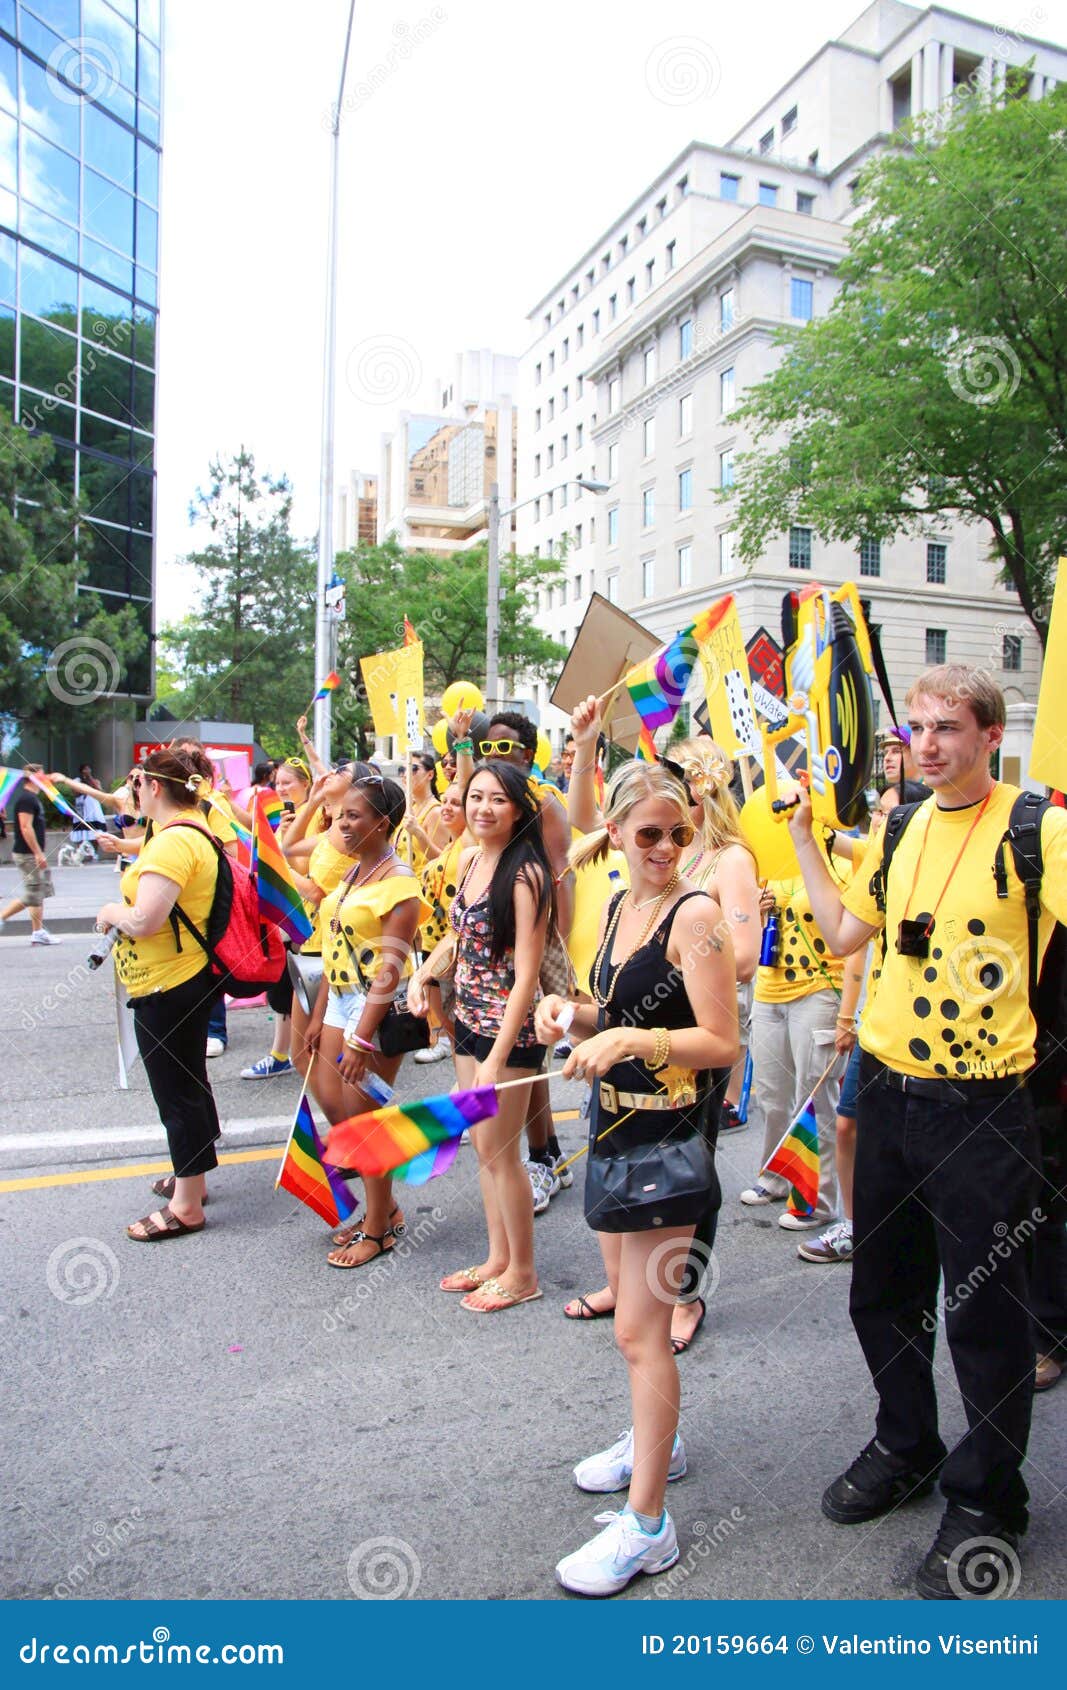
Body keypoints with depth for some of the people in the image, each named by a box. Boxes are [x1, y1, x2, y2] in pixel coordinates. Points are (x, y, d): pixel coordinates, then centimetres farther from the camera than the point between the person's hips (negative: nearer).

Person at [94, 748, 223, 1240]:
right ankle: (189, 1176, 38)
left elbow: (144, 921, -31)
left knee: (177, 1090, 0)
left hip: (167, 987, -10)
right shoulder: (196, 832, 9)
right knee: (187, 1083, 22)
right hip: (189, 978, 10)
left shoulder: (173, 842, -24)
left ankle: (185, 1206, 13)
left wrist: (111, 912, -12)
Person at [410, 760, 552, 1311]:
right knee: (483, 1147, 17)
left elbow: (526, 973, -21)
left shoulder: (525, 873, -19)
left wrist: (497, 1058, -23)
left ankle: (522, 1272, 23)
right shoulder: (469, 860, 5)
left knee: (499, 1153, 4)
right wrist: (423, 973, 5)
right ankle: (498, 1258, 33)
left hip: (508, 1028, -8)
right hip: (469, 1020, 8)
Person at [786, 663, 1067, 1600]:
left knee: (984, 1309, 7)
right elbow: (844, 931, 14)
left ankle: (986, 1498, 29)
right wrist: (803, 834, 13)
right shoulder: (902, 828, 8)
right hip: (888, 1091, 6)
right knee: (883, 1289, 19)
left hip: (981, 1107, -6)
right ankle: (905, 1448, 41)